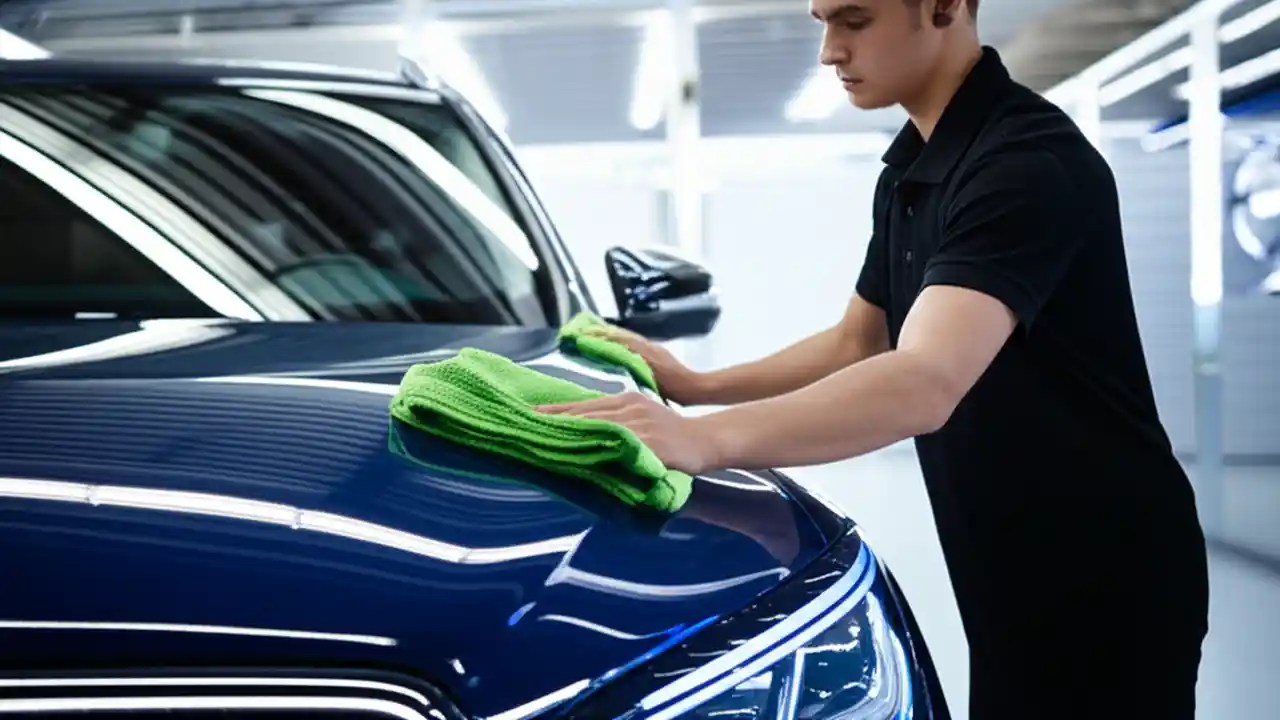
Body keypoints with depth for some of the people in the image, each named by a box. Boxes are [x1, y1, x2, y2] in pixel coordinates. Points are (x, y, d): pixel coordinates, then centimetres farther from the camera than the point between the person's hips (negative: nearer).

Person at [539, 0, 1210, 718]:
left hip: (1106, 581, -9)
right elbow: (857, 344, 19)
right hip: (1010, 575, 9)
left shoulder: (1031, 161, -23)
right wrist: (697, 386, 7)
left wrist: (704, 439, -48)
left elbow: (925, 383, -37)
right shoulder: (910, 168, 9)